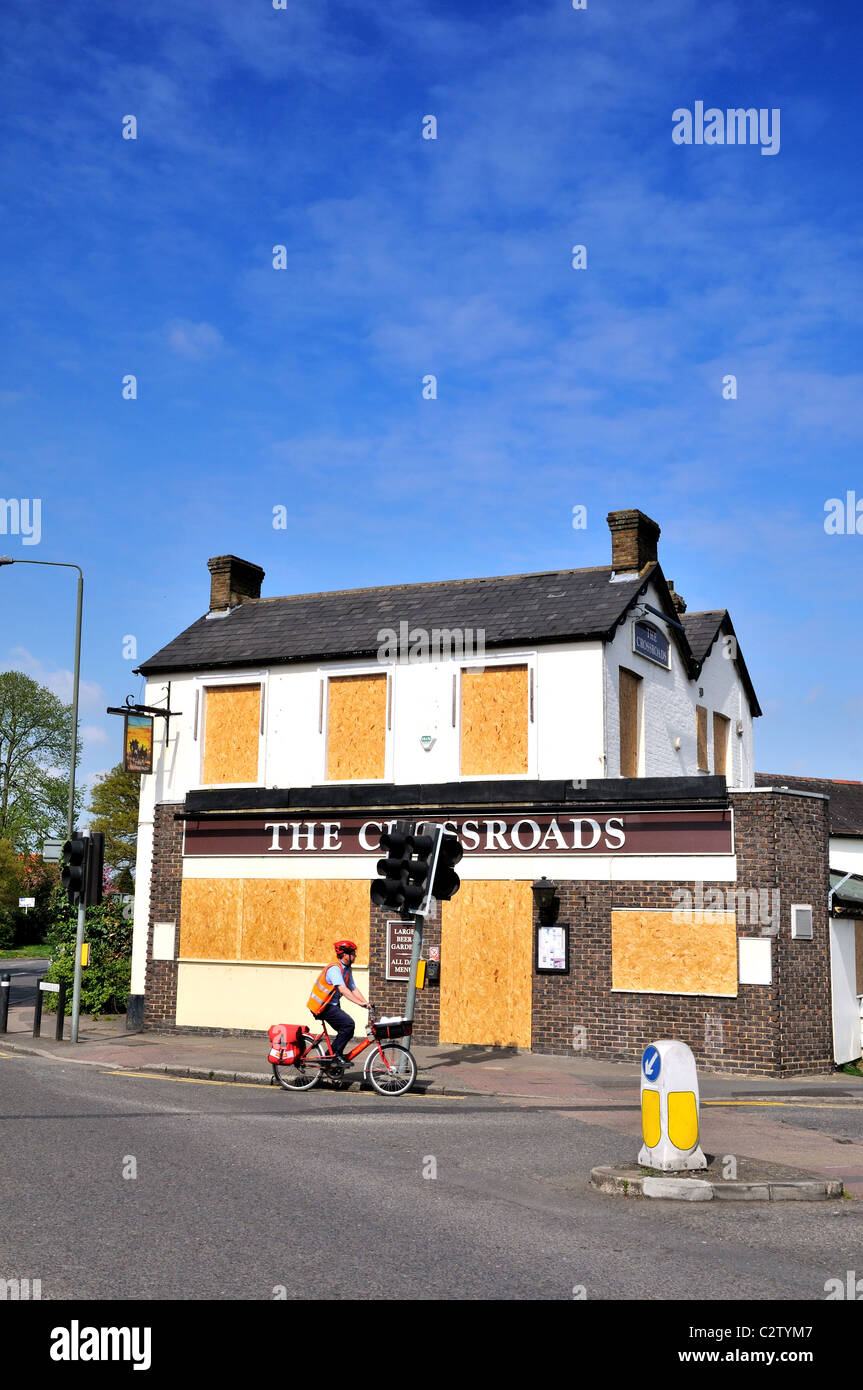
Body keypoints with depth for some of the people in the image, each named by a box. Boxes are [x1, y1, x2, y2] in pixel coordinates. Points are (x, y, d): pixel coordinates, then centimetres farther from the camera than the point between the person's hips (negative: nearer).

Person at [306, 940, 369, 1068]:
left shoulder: (347, 969, 11)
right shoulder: (334, 968, -20)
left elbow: (354, 989, 9)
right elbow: (343, 989, -31)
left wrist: (366, 1003, -4)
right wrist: (360, 1003, -36)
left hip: (331, 1005, 10)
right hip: (323, 1006, -10)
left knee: (346, 1031, 7)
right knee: (348, 1023, -21)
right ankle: (337, 1055, -12)